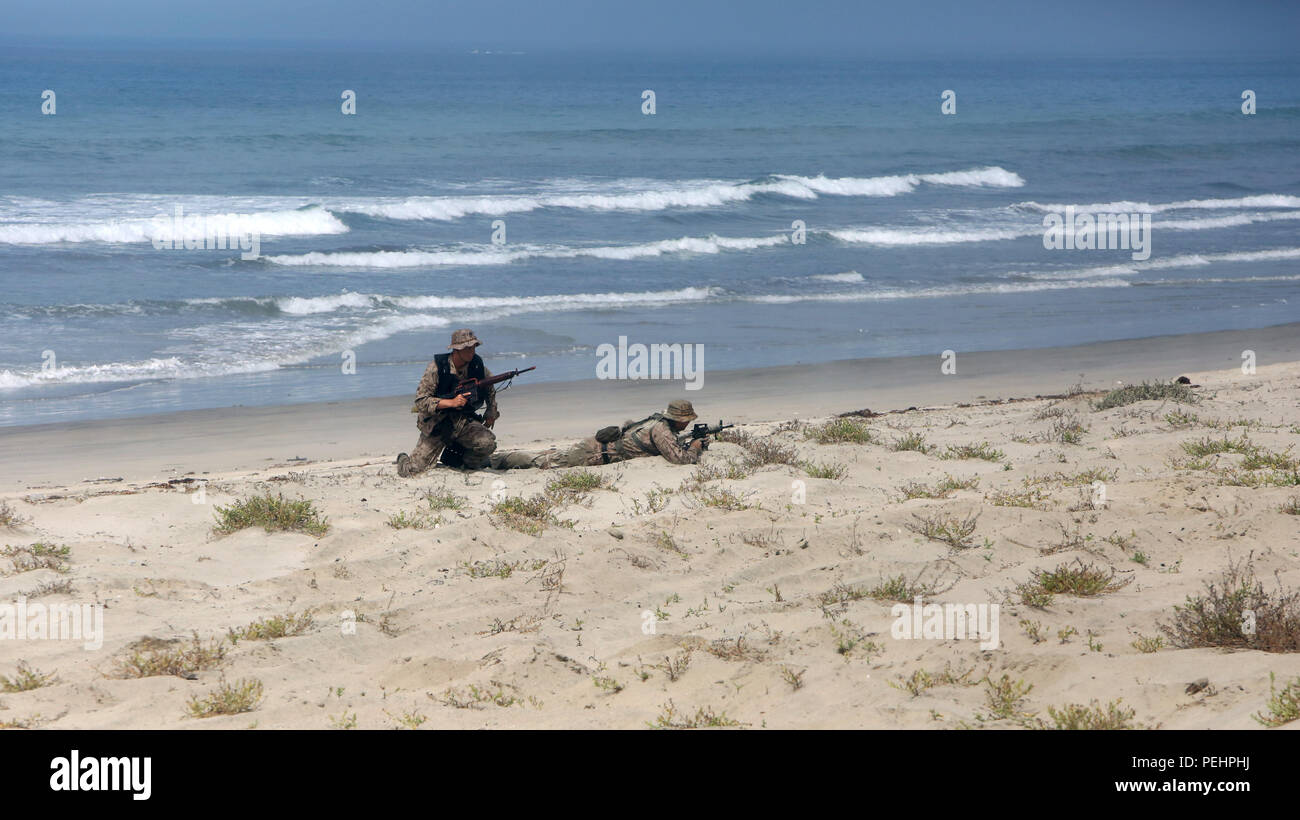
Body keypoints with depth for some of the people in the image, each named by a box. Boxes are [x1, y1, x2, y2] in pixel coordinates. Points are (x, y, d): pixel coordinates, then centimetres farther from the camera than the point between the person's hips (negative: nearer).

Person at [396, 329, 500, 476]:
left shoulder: (477, 365, -4)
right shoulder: (437, 367, -18)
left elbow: (490, 389, 20)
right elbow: (420, 401, -22)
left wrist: (491, 413, 12)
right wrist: (452, 402, -32)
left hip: (464, 421, 3)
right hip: (436, 424, -3)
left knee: (487, 443, -28)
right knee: (412, 472, -6)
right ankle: (403, 460, 34)